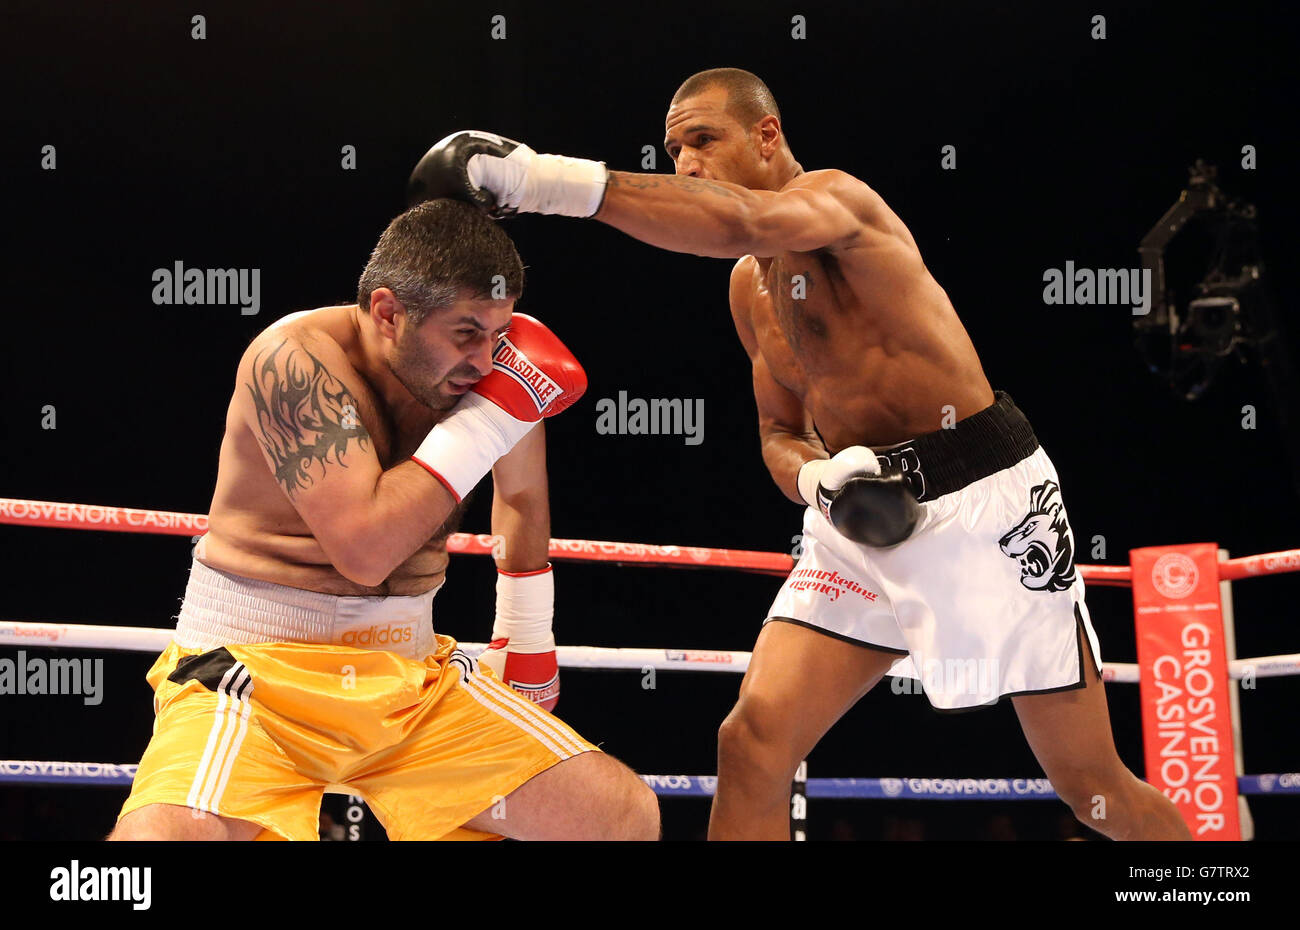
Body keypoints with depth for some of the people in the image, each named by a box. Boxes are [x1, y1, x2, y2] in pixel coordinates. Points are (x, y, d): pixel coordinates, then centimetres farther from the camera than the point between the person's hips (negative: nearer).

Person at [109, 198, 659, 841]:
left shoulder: (489, 366, 0)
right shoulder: (297, 359, -18)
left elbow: (520, 492, 24)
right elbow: (364, 549, -27)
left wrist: (526, 644, 29)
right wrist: (487, 419, -22)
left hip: (407, 671, 6)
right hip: (254, 660, -6)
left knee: (629, 816, -5)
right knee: (167, 833, -36)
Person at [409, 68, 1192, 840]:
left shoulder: (835, 196, -13)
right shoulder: (748, 287, 12)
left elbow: (744, 222, -36)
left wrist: (549, 180, -44)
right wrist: (819, 478, -8)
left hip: (986, 497, -7)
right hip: (867, 524, 7)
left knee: (1092, 784, 0)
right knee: (752, 740, -11)